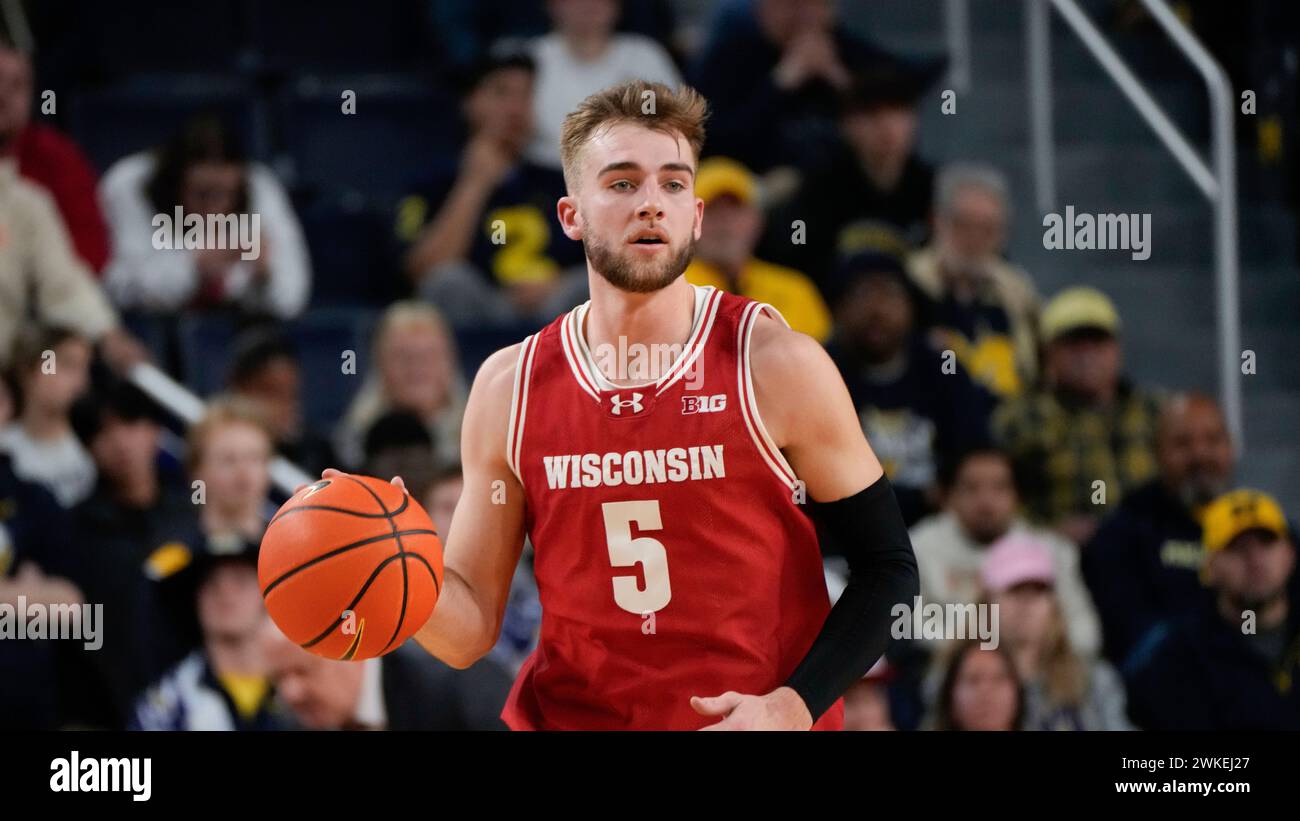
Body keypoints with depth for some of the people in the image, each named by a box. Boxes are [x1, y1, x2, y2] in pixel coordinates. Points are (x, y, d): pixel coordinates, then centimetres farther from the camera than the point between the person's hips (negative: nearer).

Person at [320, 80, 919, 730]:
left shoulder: (774, 364, -8)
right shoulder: (509, 389, -1)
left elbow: (887, 567, -3)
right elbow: (471, 629, 3)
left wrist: (792, 707, -15)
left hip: (767, 723, -2)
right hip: (570, 717, 2)